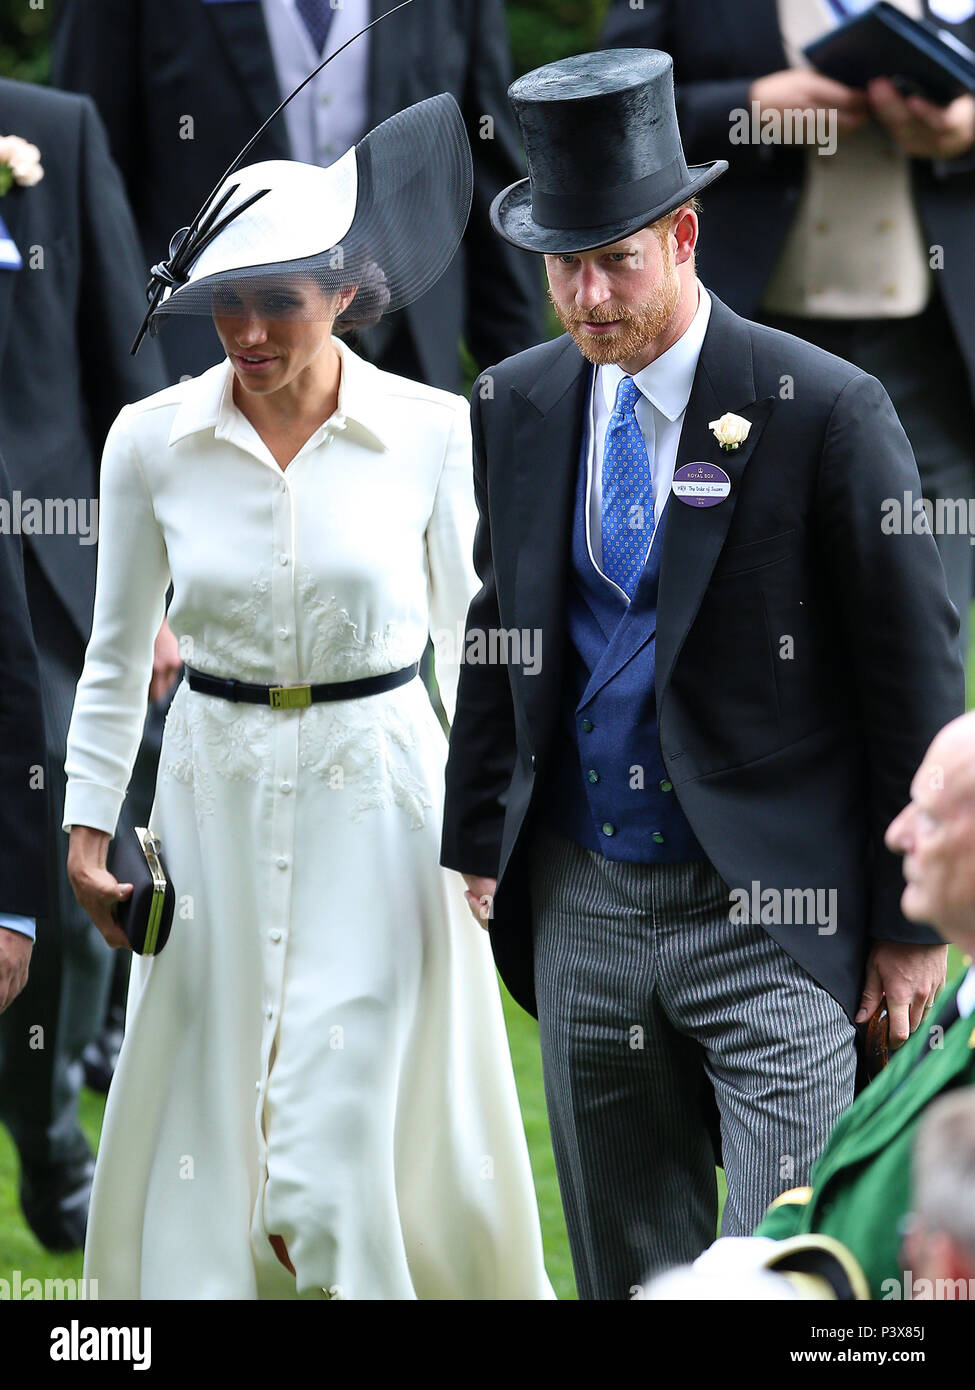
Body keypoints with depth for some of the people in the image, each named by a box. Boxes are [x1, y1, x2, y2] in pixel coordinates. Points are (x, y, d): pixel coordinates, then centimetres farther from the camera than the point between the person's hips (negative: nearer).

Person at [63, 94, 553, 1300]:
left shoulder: (431, 434, -6)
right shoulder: (151, 442, -2)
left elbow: (472, 643, 3)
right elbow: (116, 657, 9)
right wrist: (87, 824, 5)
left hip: (379, 797, -2)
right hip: (216, 797, 2)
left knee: (341, 1127, -8)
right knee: (210, 1107, 5)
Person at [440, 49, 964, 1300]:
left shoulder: (824, 413, -11)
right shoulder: (516, 407, 6)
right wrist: (473, 852, 12)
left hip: (767, 912, -5)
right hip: (585, 905, 5)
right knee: (625, 1262, 13)